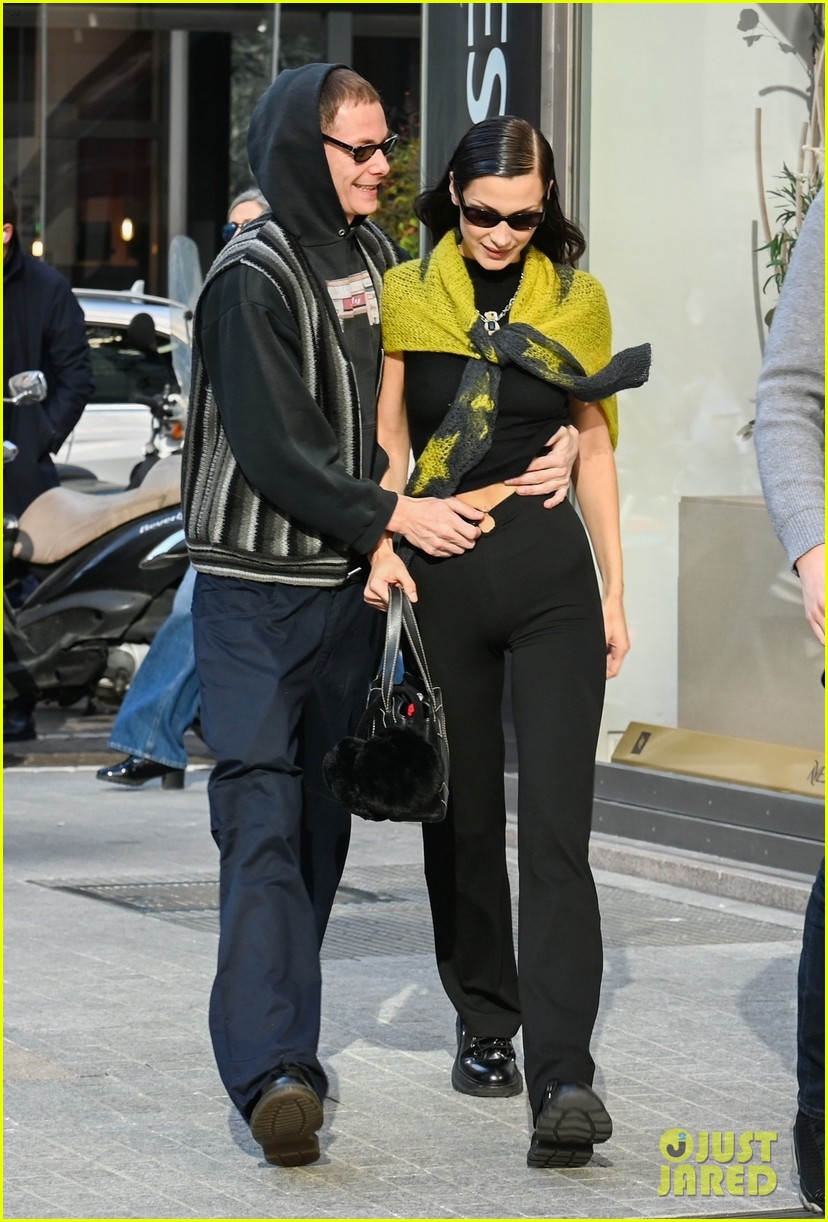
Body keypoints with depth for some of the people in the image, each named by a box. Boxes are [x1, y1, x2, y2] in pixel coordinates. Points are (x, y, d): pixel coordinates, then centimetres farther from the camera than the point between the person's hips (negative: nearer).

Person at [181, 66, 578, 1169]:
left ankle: (283, 1043, 19)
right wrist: (396, 516, -15)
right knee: (262, 819, -14)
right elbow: (274, 452, -17)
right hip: (255, 591, -8)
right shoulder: (252, 279, -12)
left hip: (347, 588, 8)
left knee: (321, 820, 10)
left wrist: (555, 441, 0)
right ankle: (270, 1068, -23)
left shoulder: (376, 258, 12)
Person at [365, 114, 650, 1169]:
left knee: (556, 827, -11)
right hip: (438, 575, 1)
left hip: (551, 574, -1)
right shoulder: (403, 295, 3)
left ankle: (562, 1077, -19)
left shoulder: (576, 300, 7)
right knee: (462, 813, 9)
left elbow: (594, 448, 12)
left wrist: (615, 592, 9)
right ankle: (485, 1025, 27)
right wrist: (384, 546, -14)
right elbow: (386, 438, 3)